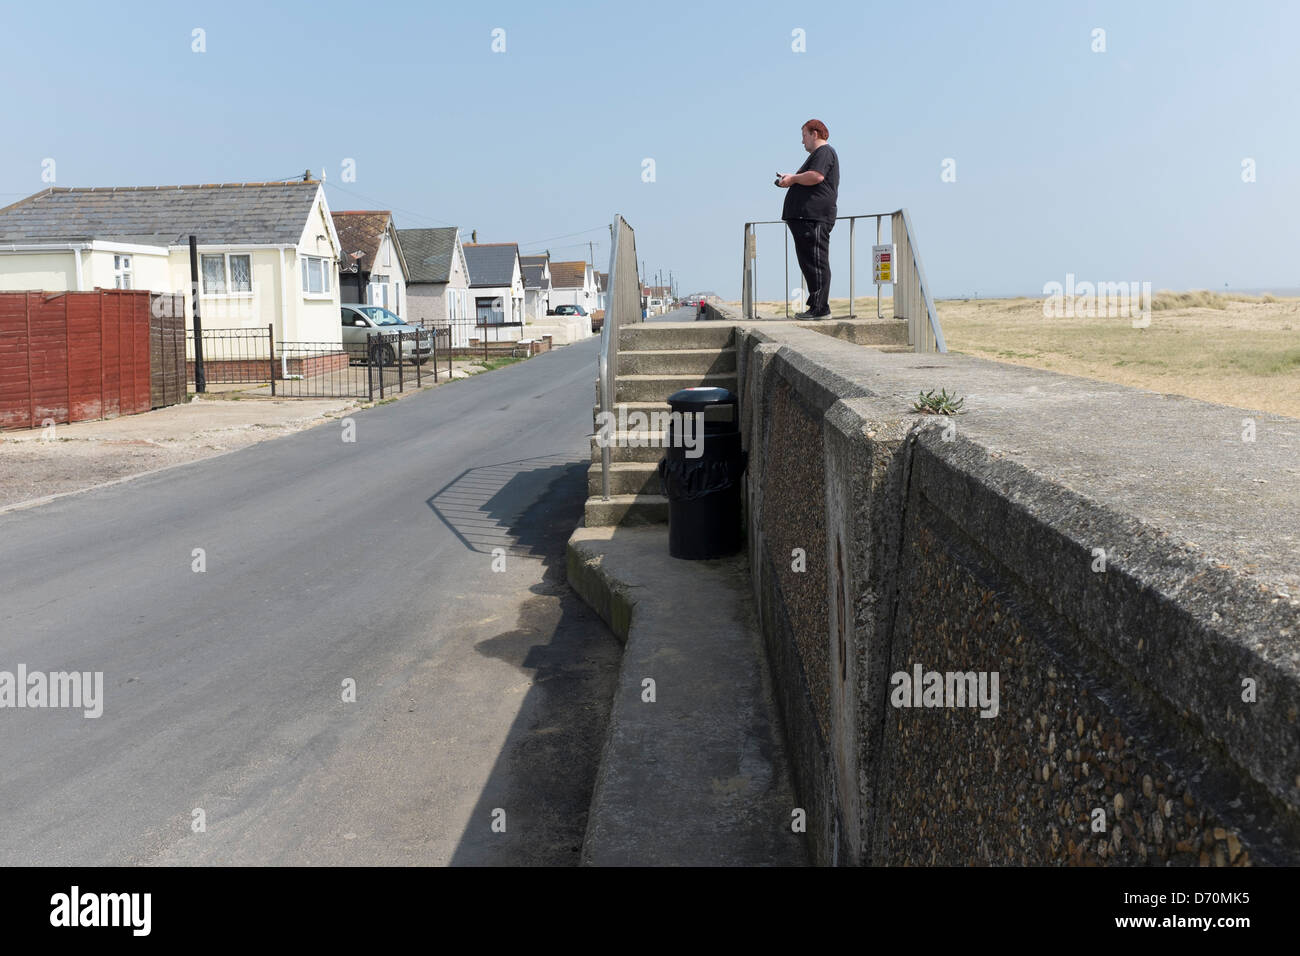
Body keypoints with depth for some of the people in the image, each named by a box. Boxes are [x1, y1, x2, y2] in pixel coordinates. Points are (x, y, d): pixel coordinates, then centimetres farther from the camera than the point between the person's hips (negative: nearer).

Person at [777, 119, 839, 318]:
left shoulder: (824, 152, -5)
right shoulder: (817, 154, 29)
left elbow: (816, 176, -21)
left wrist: (793, 178, -9)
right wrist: (790, 181, 19)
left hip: (814, 217, -11)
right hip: (805, 217, 11)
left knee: (816, 262, -12)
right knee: (810, 263, 10)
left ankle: (820, 308, -14)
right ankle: (816, 306, 12)